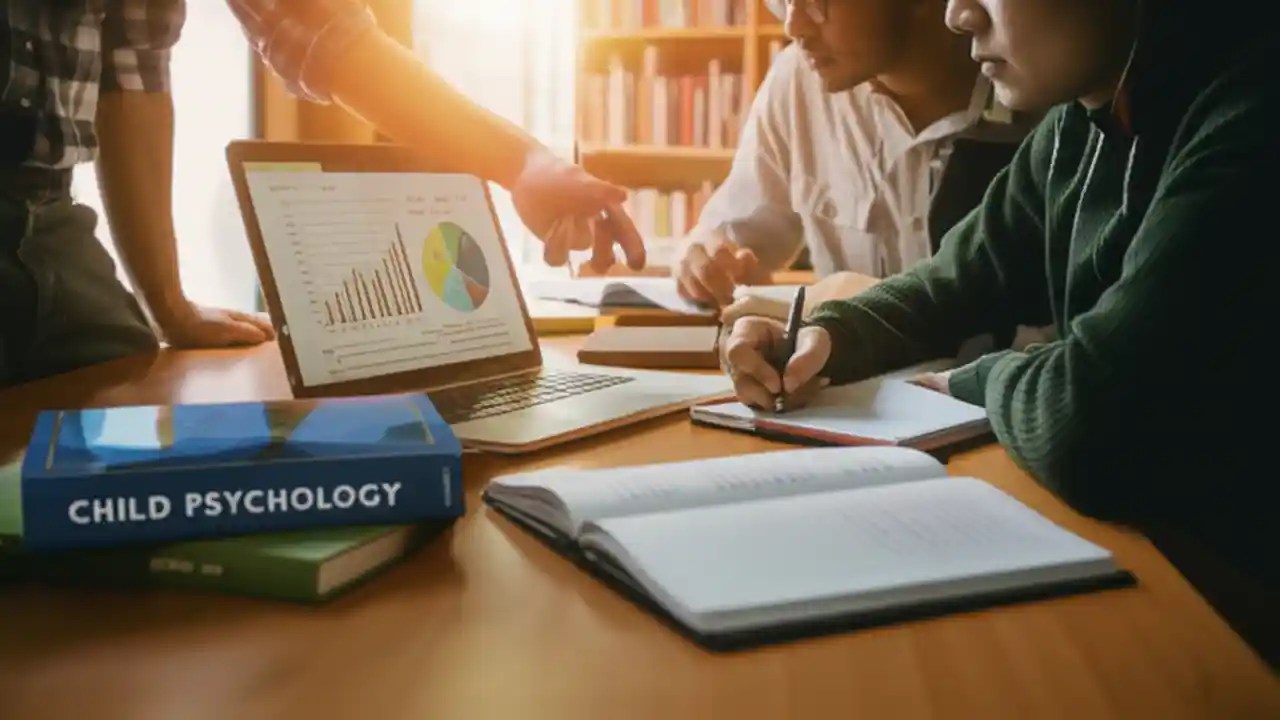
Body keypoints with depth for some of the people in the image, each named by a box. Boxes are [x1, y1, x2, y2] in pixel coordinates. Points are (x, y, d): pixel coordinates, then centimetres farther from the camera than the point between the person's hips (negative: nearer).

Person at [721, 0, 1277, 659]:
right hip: (1118, 524, 7)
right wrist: (828, 334, -6)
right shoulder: (1084, 123, 3)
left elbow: (1087, 430, -34)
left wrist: (979, 382, -11)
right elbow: (958, 281, 16)